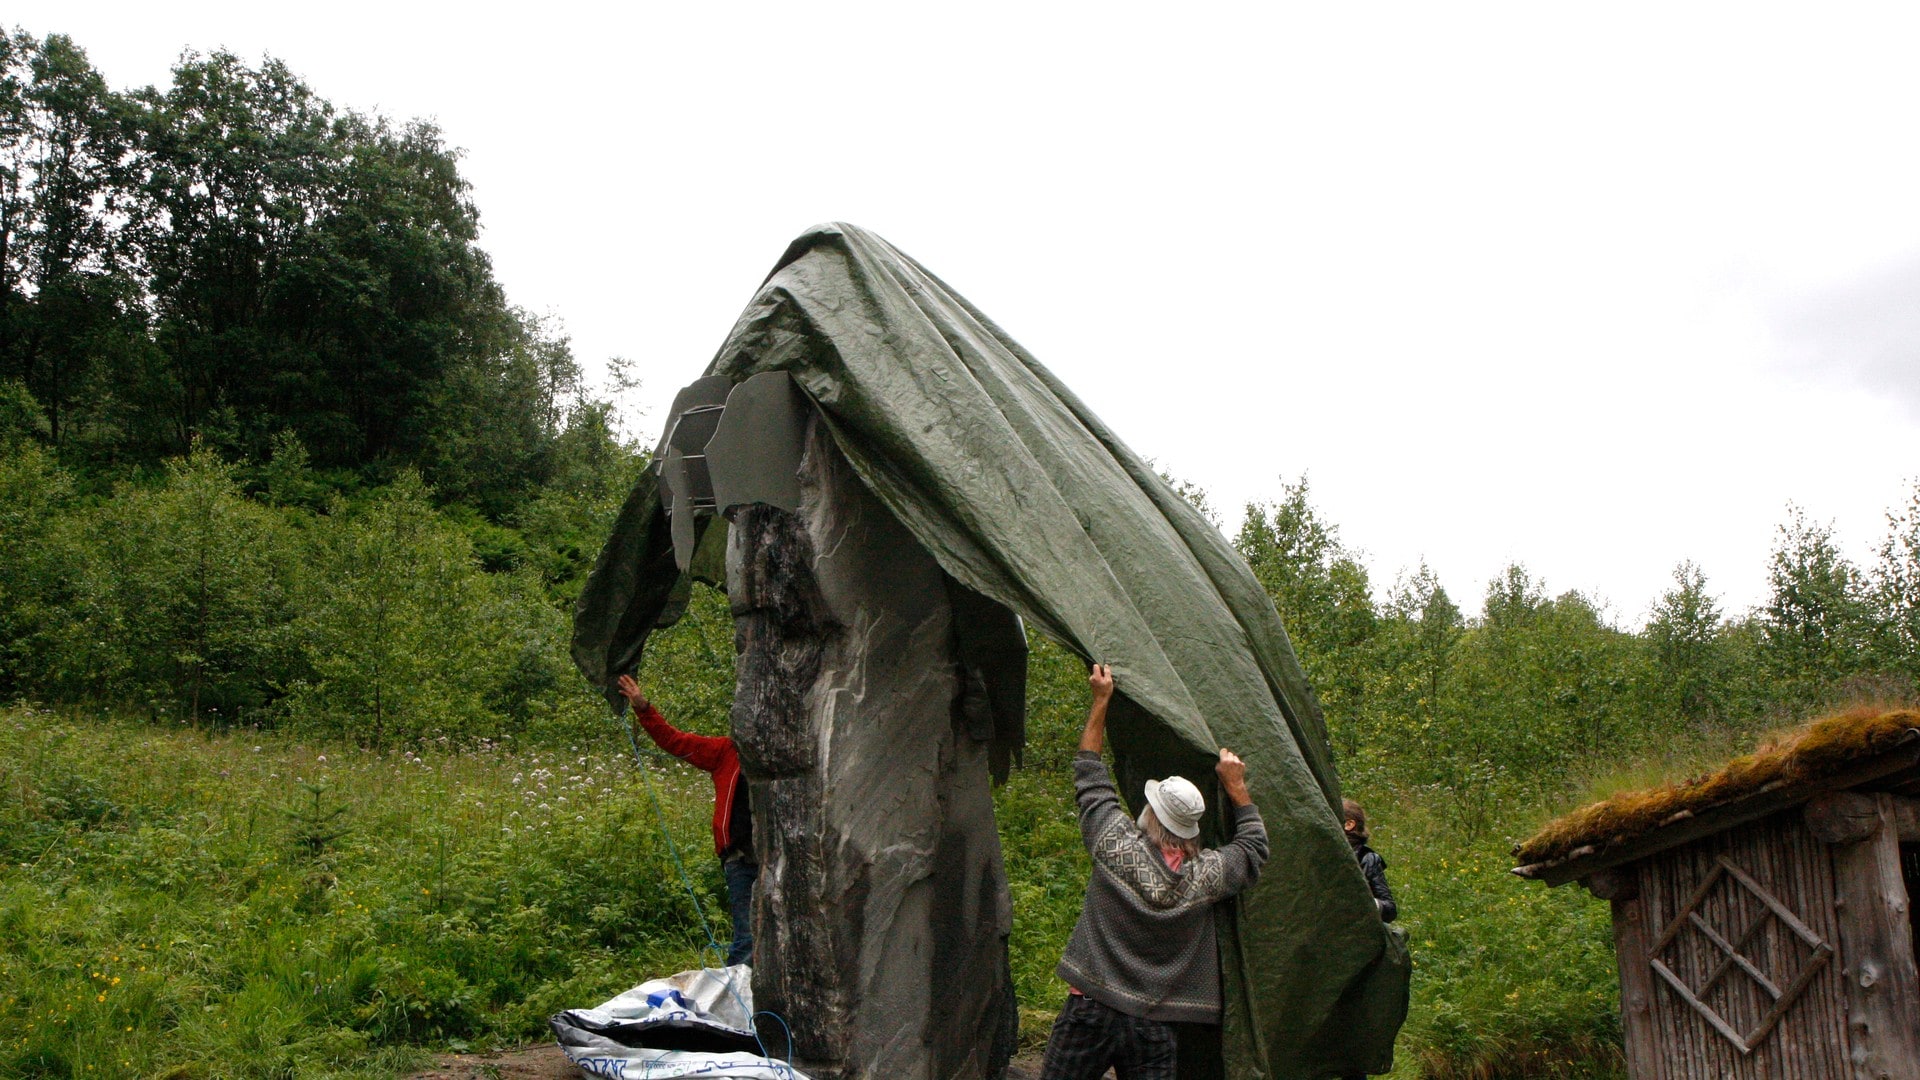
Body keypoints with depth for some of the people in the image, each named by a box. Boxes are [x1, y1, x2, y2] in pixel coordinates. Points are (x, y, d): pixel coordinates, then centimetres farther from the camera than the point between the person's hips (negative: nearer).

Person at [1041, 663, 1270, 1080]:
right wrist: (1236, 786, 18)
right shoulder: (1206, 875, -5)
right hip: (1154, 1028, 2)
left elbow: (1090, 779, 5)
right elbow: (1254, 848, 15)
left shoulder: (1116, 845, -9)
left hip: (1091, 1009, -2)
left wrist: (1101, 701, 12)